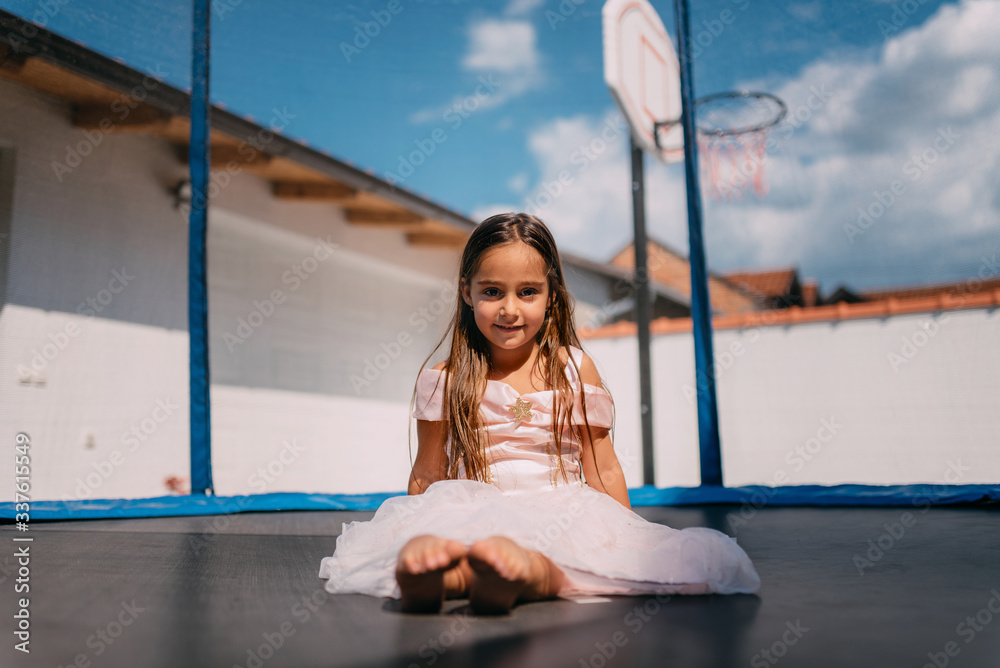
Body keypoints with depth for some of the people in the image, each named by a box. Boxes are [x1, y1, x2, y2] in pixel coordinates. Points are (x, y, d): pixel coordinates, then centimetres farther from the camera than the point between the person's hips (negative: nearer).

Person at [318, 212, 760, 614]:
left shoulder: (574, 370, 8)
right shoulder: (446, 381, 6)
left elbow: (603, 473, 11)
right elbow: (427, 476, 13)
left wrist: (627, 541, 6)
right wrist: (415, 538, 7)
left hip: (561, 514, 0)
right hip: (470, 518, 0)